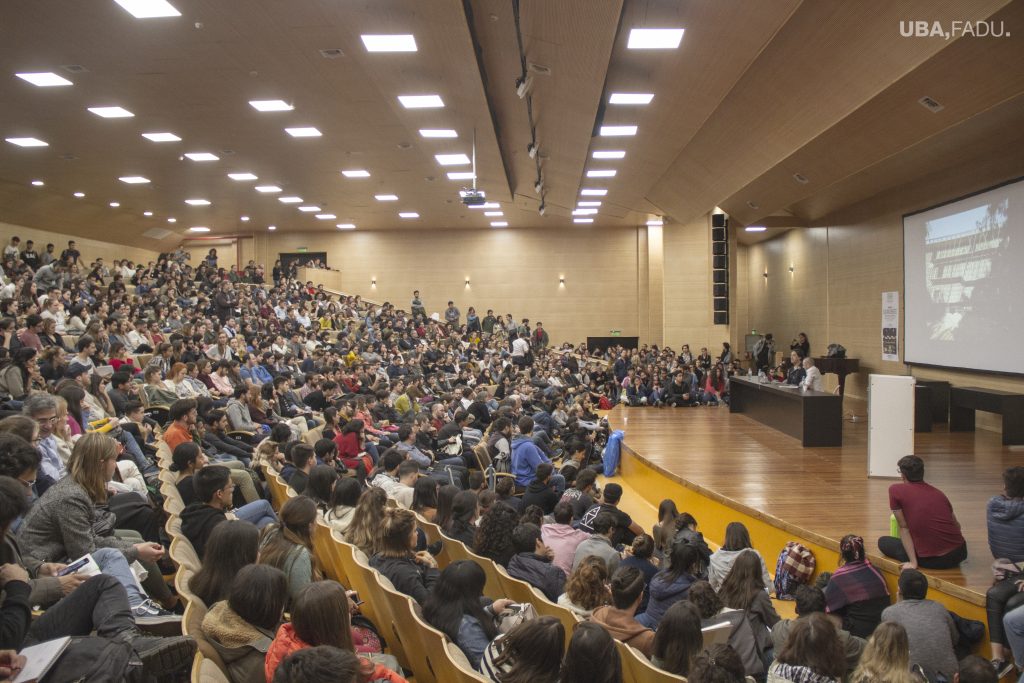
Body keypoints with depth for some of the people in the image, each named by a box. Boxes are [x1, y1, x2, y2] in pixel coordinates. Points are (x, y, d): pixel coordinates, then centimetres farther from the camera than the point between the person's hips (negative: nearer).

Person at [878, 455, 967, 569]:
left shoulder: (895, 490, -3)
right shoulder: (938, 493, 12)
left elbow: (904, 528, -3)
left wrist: (913, 562, -2)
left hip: (930, 560, -5)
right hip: (959, 554, 5)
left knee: (883, 541, 18)